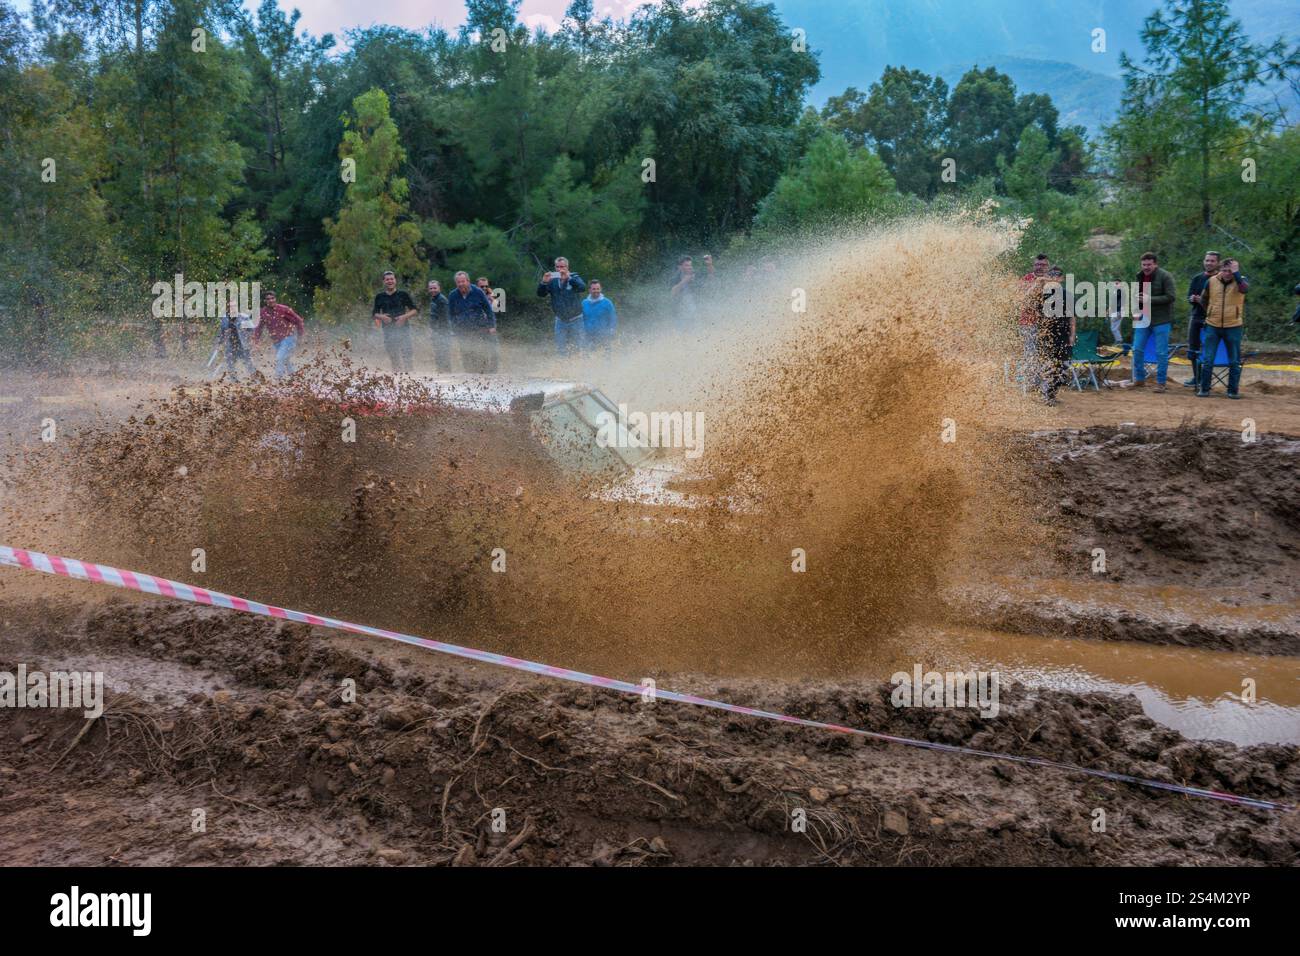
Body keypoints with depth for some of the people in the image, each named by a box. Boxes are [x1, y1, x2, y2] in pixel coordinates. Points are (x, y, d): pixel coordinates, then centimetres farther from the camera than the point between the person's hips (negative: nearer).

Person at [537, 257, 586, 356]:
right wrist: (543, 282, -20)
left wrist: (568, 278, -35)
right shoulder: (553, 281, 2)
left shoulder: (575, 278, -5)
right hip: (560, 320, 2)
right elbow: (540, 294, -2)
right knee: (560, 348, 2)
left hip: (575, 319, -2)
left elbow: (583, 288, -26)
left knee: (577, 347, 1)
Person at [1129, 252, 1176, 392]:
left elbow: (1170, 297, -17)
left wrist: (1150, 299, -23)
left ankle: (1160, 383, 7)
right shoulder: (1140, 276, 9)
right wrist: (1136, 310, 6)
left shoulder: (1165, 277, -11)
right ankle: (1139, 380, 19)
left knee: (1161, 353, -1)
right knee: (1137, 349, 6)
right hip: (1143, 319, 6)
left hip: (1161, 320, -6)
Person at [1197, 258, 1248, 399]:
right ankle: (1204, 389, 9)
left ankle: (1233, 390, 13)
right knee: (1207, 360, 1)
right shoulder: (1212, 281, 0)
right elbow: (1204, 299, 16)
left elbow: (1245, 289, -30)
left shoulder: (1240, 281, -5)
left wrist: (1236, 272, -28)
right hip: (1213, 326, 1)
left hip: (1233, 327, -1)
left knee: (1234, 361, 5)